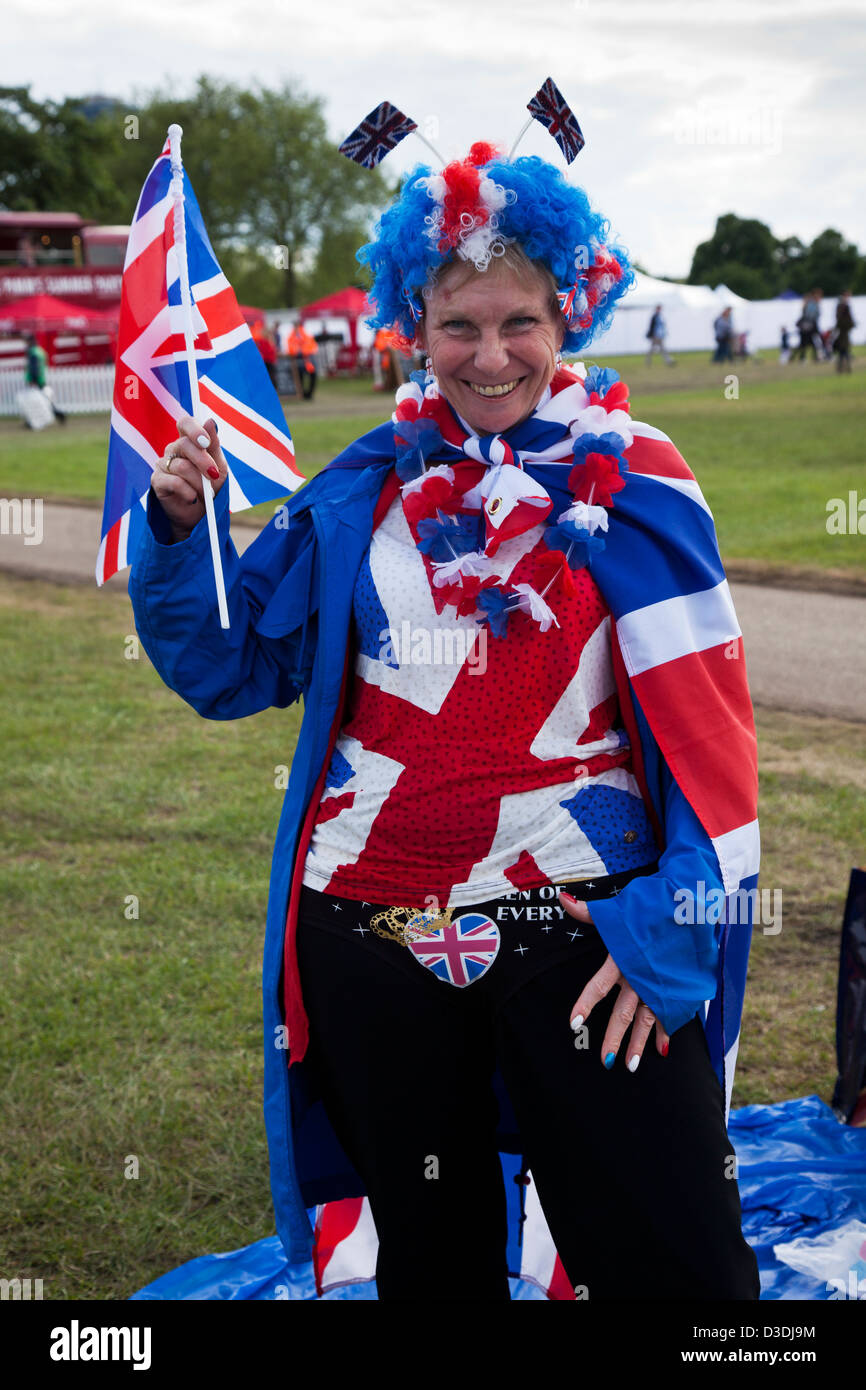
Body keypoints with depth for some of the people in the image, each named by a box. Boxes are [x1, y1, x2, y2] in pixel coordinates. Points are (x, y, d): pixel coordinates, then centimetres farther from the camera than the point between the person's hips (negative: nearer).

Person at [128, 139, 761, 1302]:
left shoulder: (634, 484, -2)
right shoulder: (363, 492, 6)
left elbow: (705, 717, -6)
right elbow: (229, 665, 11)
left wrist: (672, 926, -14)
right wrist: (180, 528, -6)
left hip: (578, 928, -3)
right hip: (374, 934, 3)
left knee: (676, 1264, -2)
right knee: (431, 1256, 19)